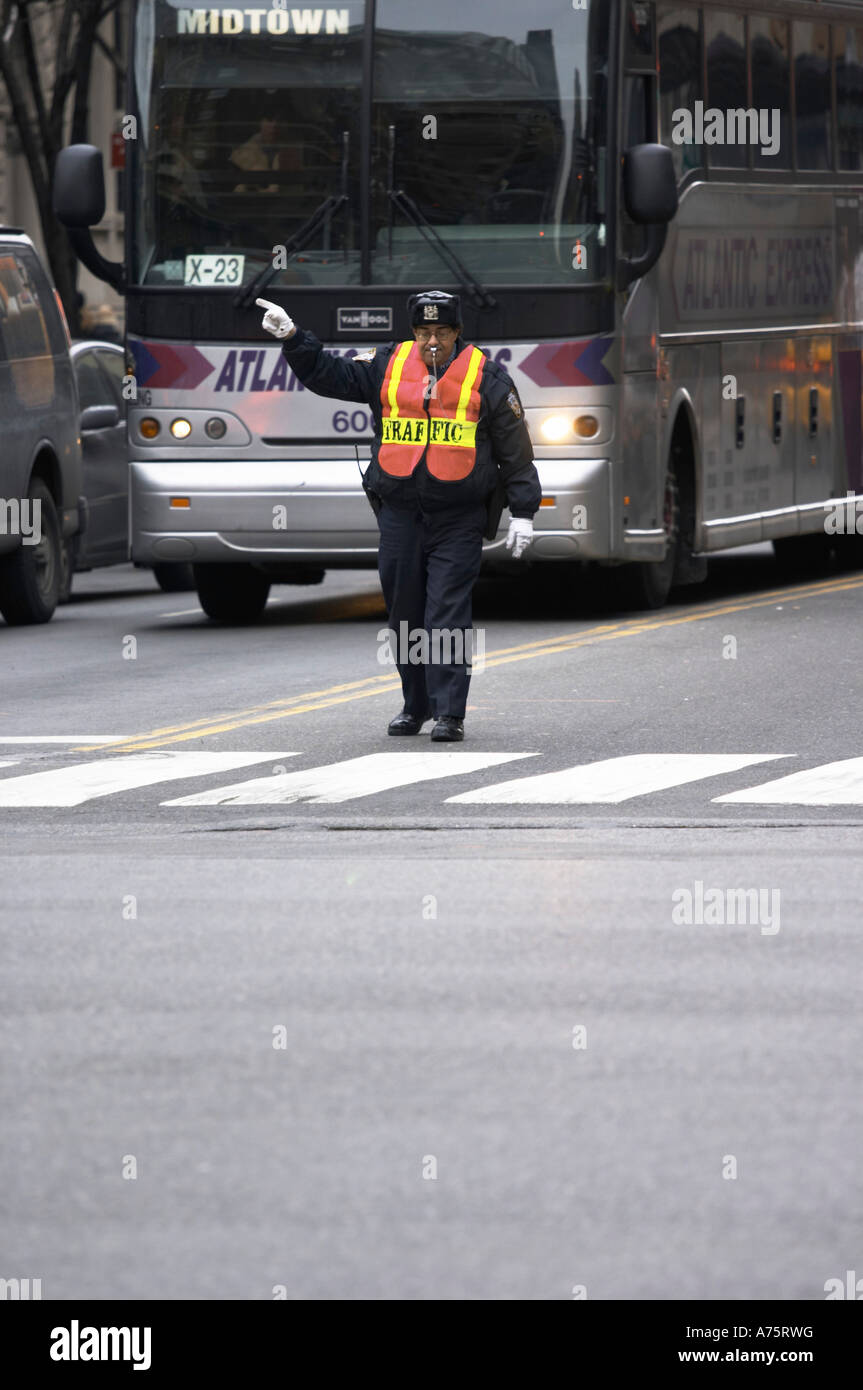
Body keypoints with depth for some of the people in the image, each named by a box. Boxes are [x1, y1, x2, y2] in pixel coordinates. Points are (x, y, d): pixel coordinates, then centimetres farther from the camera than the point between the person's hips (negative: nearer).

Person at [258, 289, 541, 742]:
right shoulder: (386, 366, 7)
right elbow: (328, 376, 7)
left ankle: (449, 713, -10)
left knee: (448, 614, -10)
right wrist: (292, 338, -6)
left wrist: (523, 513, 1)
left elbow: (515, 450, 3)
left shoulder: (486, 378, 0)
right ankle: (416, 705, 24)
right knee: (405, 614, 9)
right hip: (400, 514, 3)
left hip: (458, 522, -3)